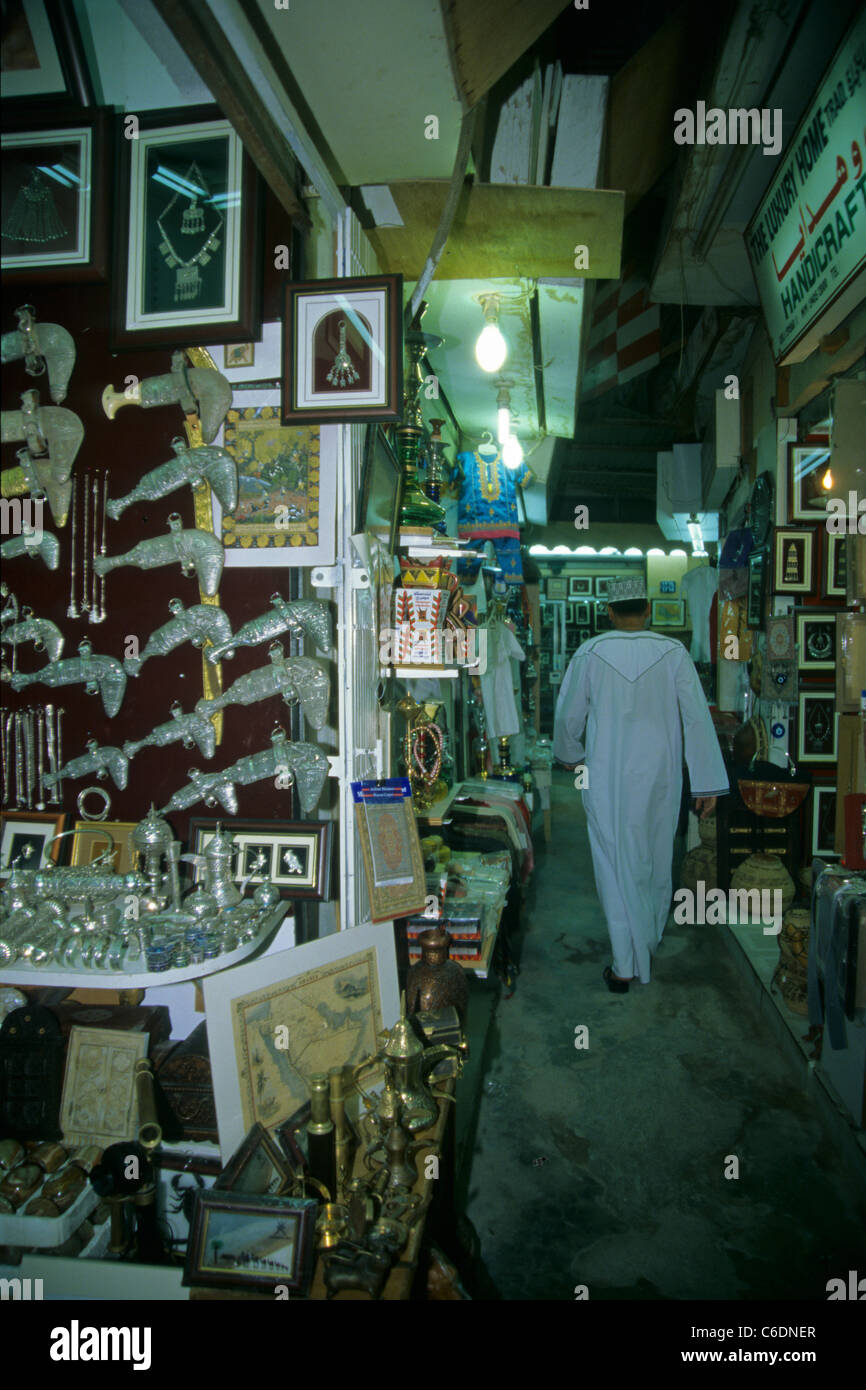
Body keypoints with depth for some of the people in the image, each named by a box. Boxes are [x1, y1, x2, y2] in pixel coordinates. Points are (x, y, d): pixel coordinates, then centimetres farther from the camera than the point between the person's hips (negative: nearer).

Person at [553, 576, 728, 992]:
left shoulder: (589, 654, -6)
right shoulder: (673, 653, -5)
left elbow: (568, 715, 2)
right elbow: (697, 718, -7)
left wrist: (570, 754, 22)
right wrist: (708, 784, -3)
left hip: (607, 778, -2)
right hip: (660, 776, 2)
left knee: (616, 864, 4)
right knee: (656, 859, 20)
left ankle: (627, 966, 5)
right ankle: (650, 940, 40)